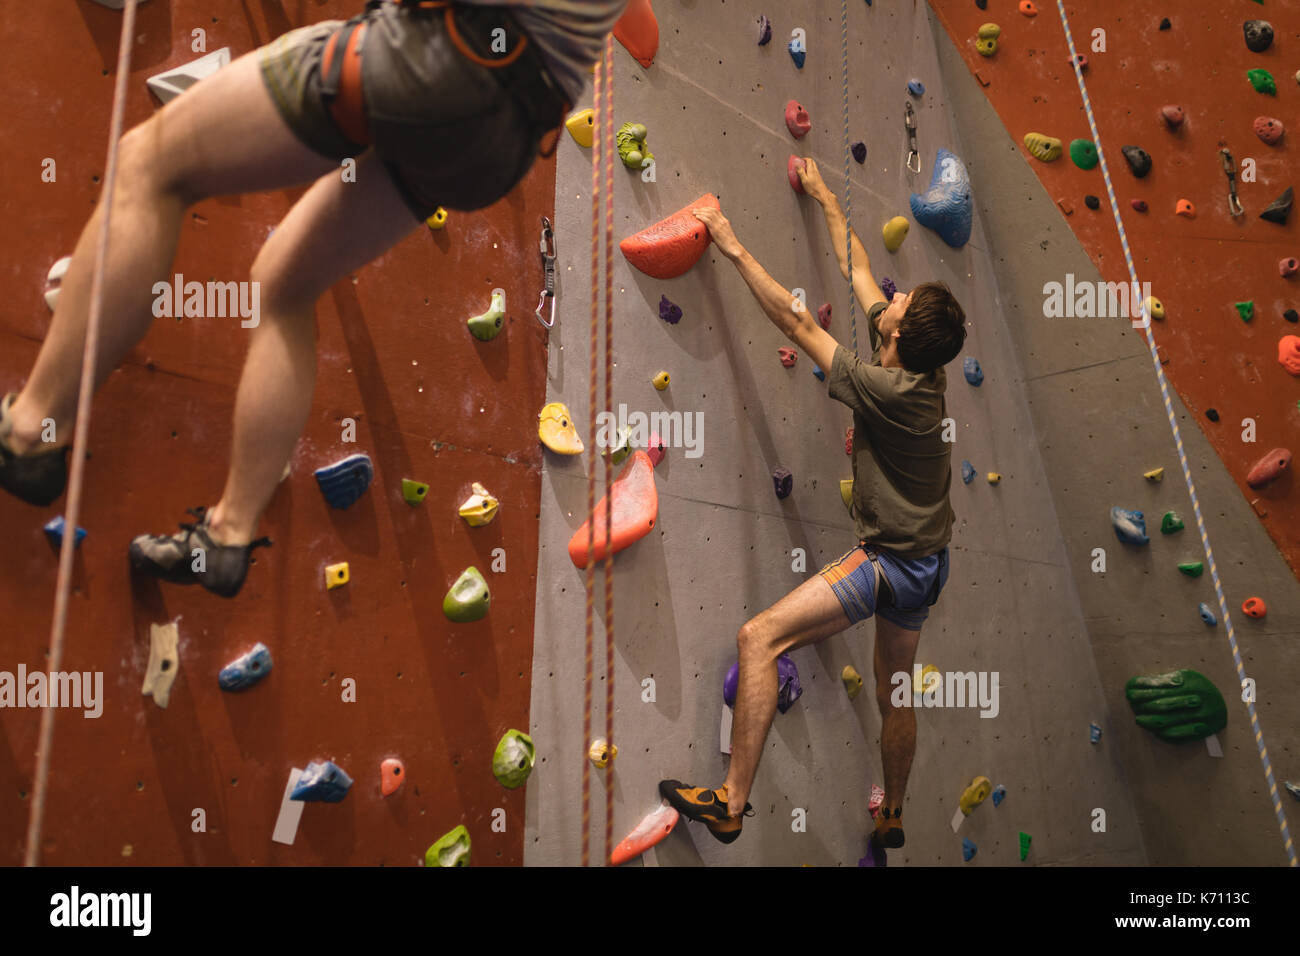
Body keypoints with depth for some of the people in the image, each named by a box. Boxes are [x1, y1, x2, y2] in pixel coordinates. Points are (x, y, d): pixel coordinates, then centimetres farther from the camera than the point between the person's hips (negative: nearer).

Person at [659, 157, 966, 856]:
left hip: (888, 562, -10)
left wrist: (735, 250, -9)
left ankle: (731, 801, -15)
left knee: (760, 637, -16)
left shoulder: (884, 388, -21)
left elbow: (796, 321, -17)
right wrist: (822, 195, 21)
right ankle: (891, 819, 41)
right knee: (894, 695, 22)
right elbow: (859, 268, 11)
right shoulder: (927, 374, 1)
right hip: (925, 563, 10)